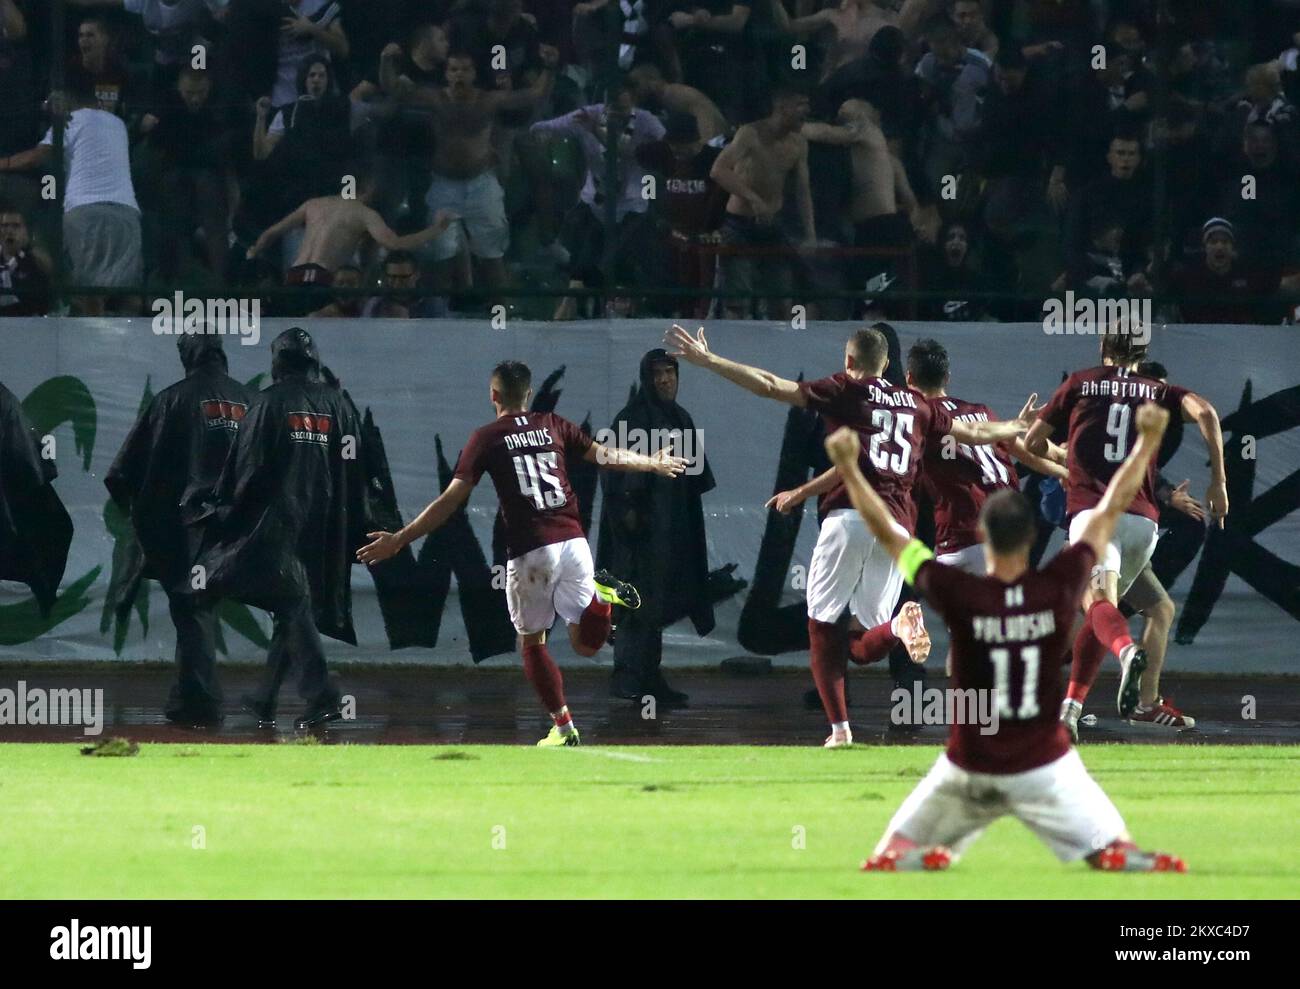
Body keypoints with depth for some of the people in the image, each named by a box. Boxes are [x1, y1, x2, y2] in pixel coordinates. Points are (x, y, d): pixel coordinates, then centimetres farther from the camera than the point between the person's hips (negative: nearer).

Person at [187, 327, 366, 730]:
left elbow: (245, 467, -7)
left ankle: (322, 695, -24)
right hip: (325, 526, 5)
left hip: (278, 516, -5)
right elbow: (356, 472, 10)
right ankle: (264, 700, 23)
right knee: (292, 608, 14)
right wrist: (354, 528, 16)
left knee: (292, 603, -9)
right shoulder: (338, 403, 9)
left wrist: (217, 507, 5)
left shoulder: (269, 402, -5)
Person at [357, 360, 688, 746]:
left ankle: (563, 726, 13)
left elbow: (451, 500, -6)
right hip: (573, 541, 3)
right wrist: (653, 464, 38)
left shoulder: (486, 438, 0)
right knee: (587, 644, 14)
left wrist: (399, 539, -3)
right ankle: (599, 594, -12)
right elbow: (606, 457, 19)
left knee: (532, 642, 15)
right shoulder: (553, 426, 10)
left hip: (530, 551, -3)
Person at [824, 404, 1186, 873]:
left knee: (891, 856, 13)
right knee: (1114, 855, 5)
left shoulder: (959, 594, -16)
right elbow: (1111, 511, -2)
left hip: (970, 769, 0)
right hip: (1045, 765, 0)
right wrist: (1147, 441, 7)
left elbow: (887, 533, -7)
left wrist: (848, 468, 2)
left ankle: (916, 857, -22)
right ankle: (1137, 863, -31)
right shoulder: (1059, 588, -13)